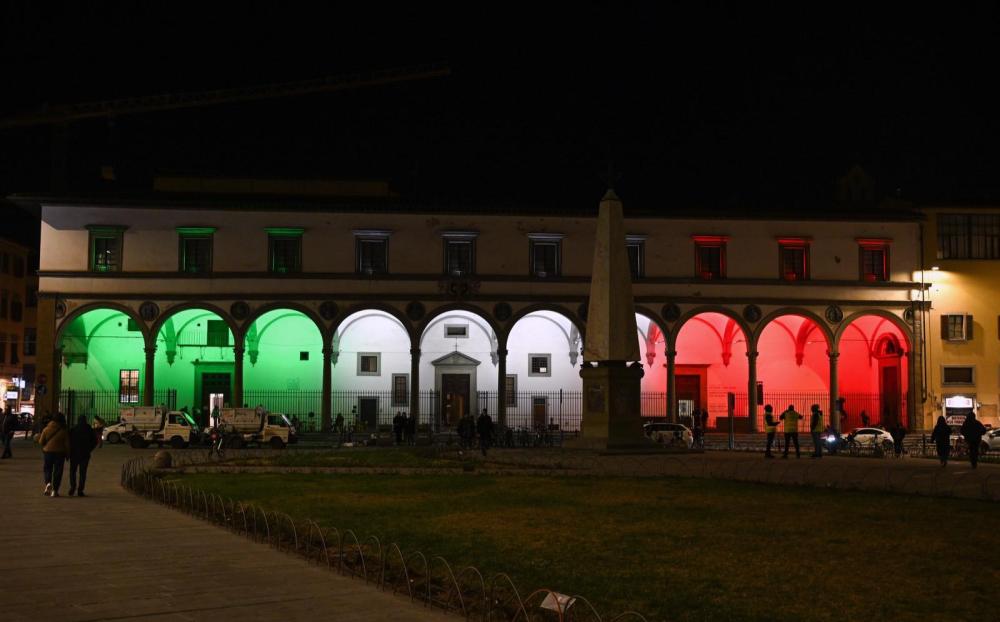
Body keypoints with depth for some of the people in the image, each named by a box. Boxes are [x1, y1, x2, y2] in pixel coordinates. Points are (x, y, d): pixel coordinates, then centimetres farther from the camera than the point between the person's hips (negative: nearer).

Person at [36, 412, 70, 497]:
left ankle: (48, 483, -9)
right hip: (60, 453, -1)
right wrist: (67, 454, 8)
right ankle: (54, 490, 3)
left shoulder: (46, 429, -5)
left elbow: (41, 442, -2)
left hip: (48, 452, 1)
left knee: (47, 469, 17)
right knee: (57, 471, 6)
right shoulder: (64, 431, -6)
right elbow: (67, 444, -4)